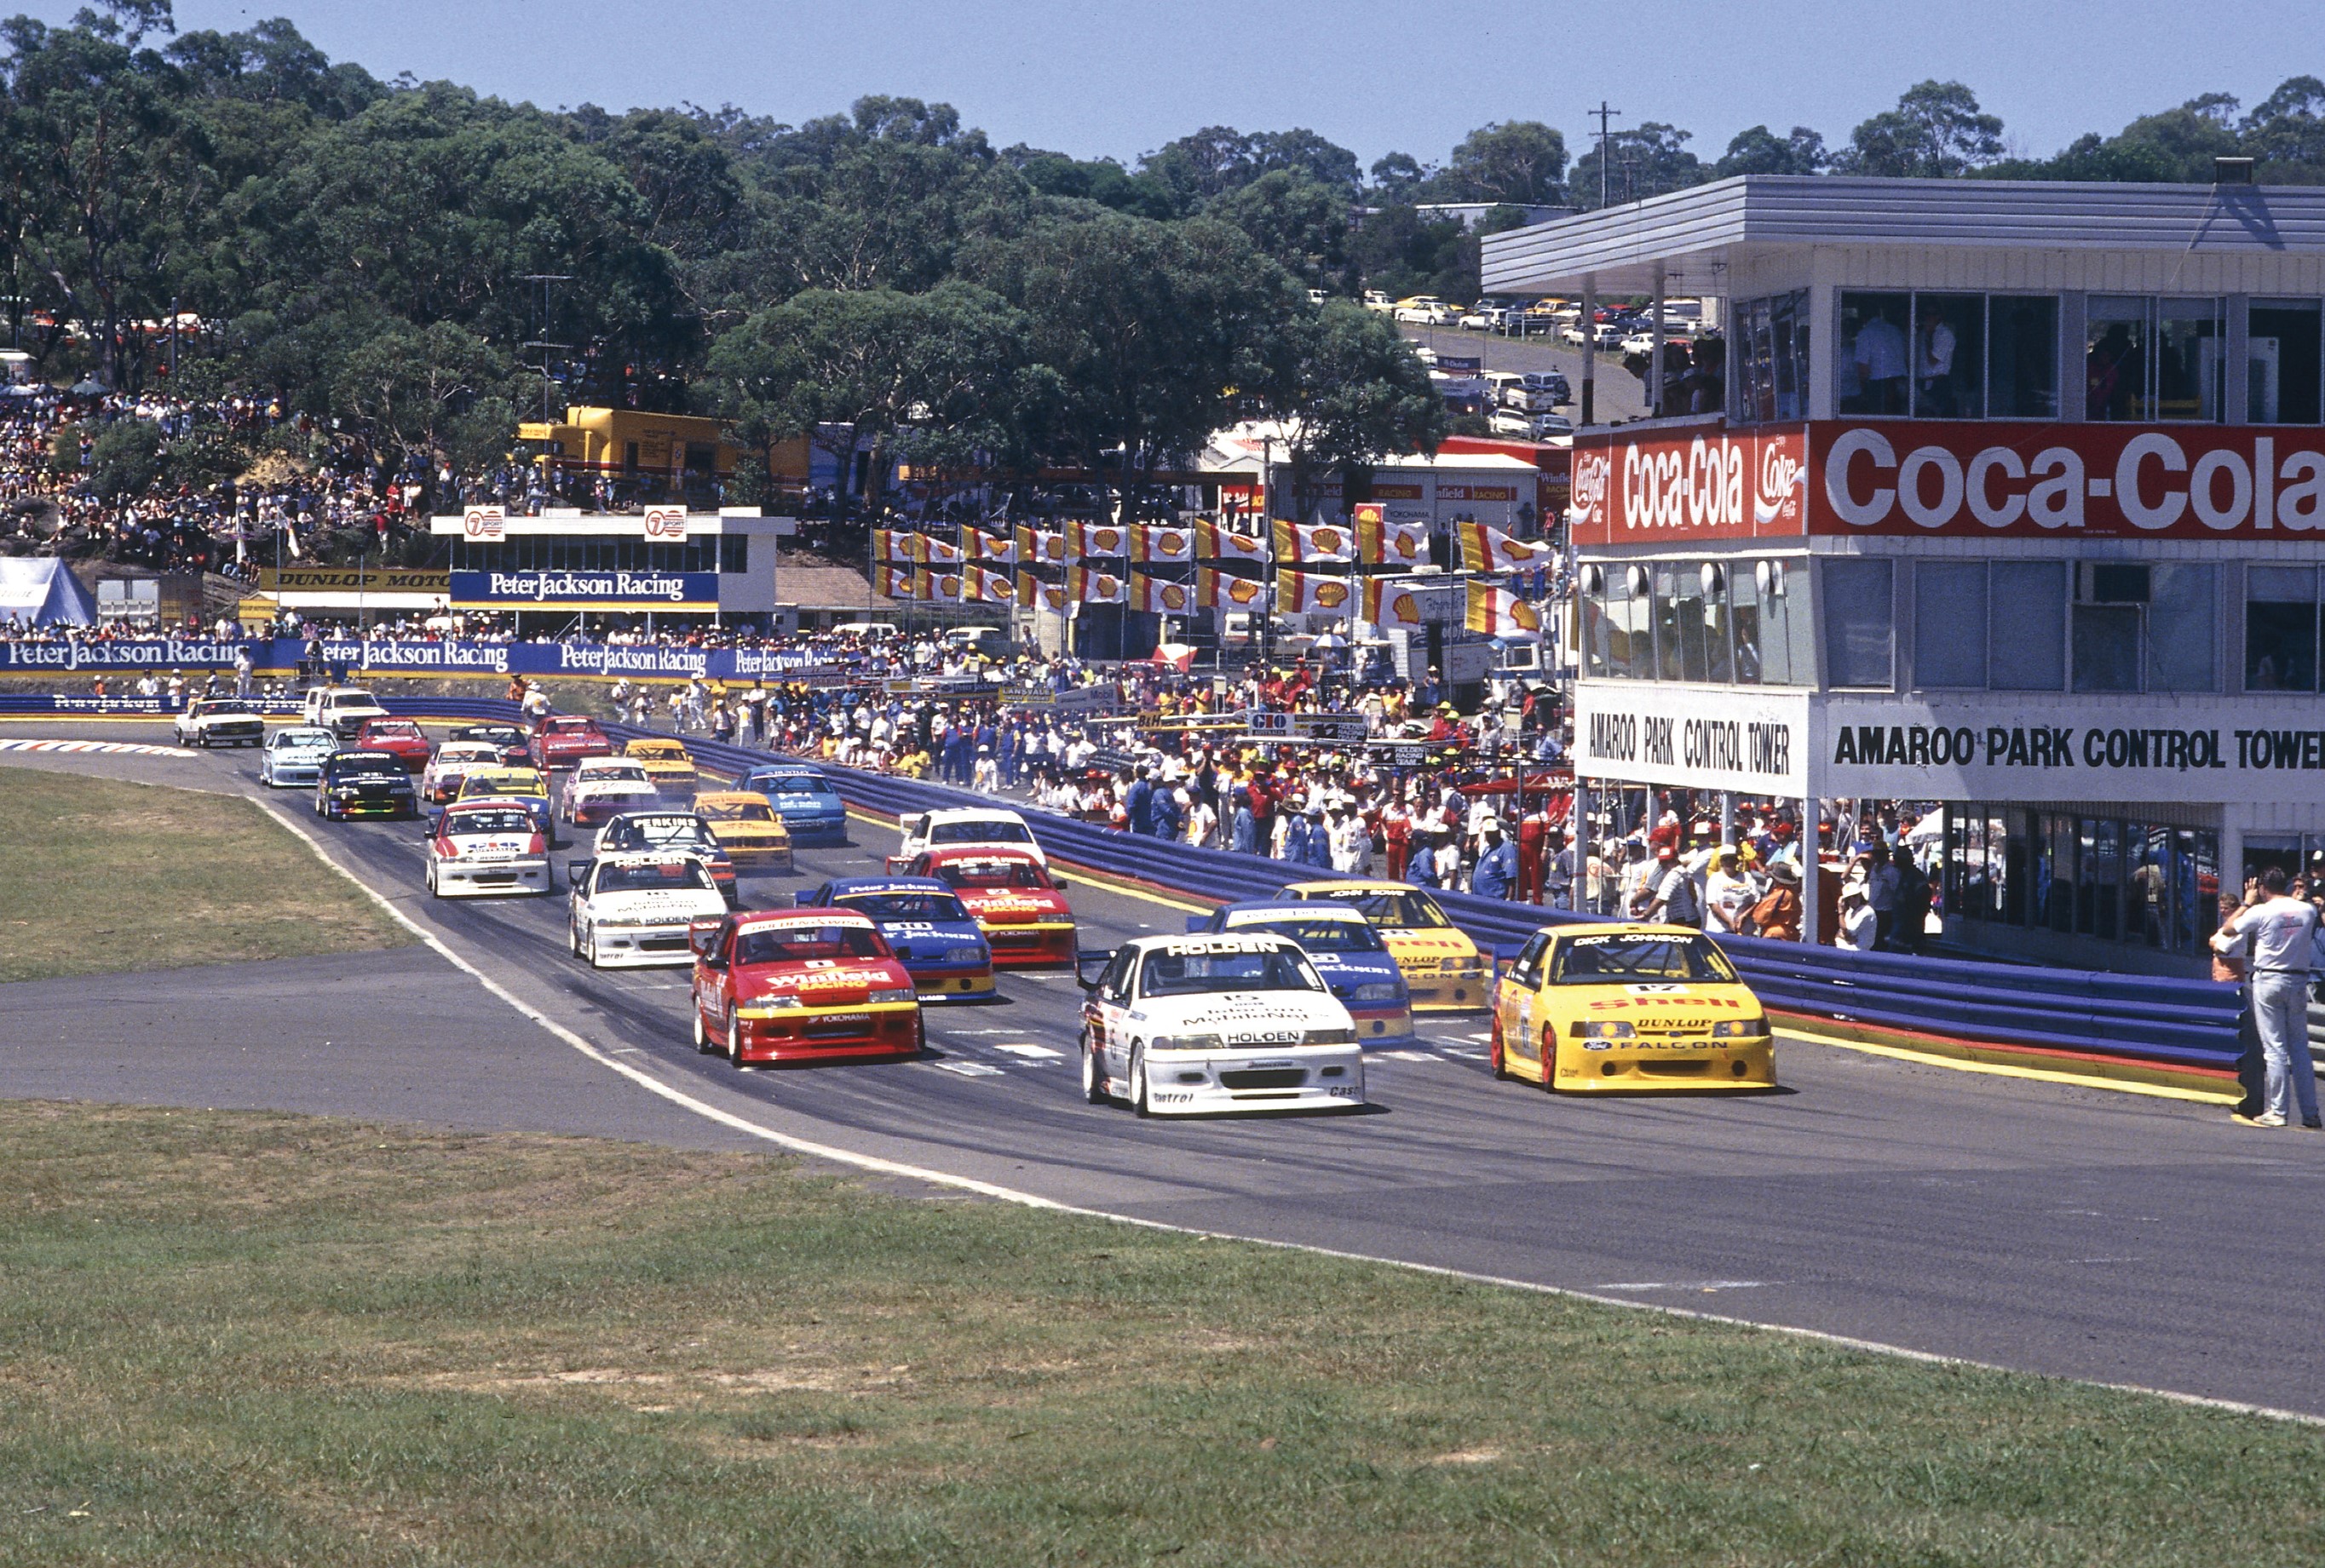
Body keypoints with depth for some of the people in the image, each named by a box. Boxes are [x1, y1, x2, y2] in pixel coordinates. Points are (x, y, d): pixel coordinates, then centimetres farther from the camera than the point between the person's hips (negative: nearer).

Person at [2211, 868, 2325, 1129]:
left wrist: (2247, 903, 12)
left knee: (2275, 1048, -2)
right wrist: (2296, 898, 27)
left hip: (2268, 980, -4)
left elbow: (2228, 930, 2)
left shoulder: (2261, 911, -10)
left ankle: (2279, 1111, -3)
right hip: (2298, 980, 4)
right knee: (2300, 1047, 10)